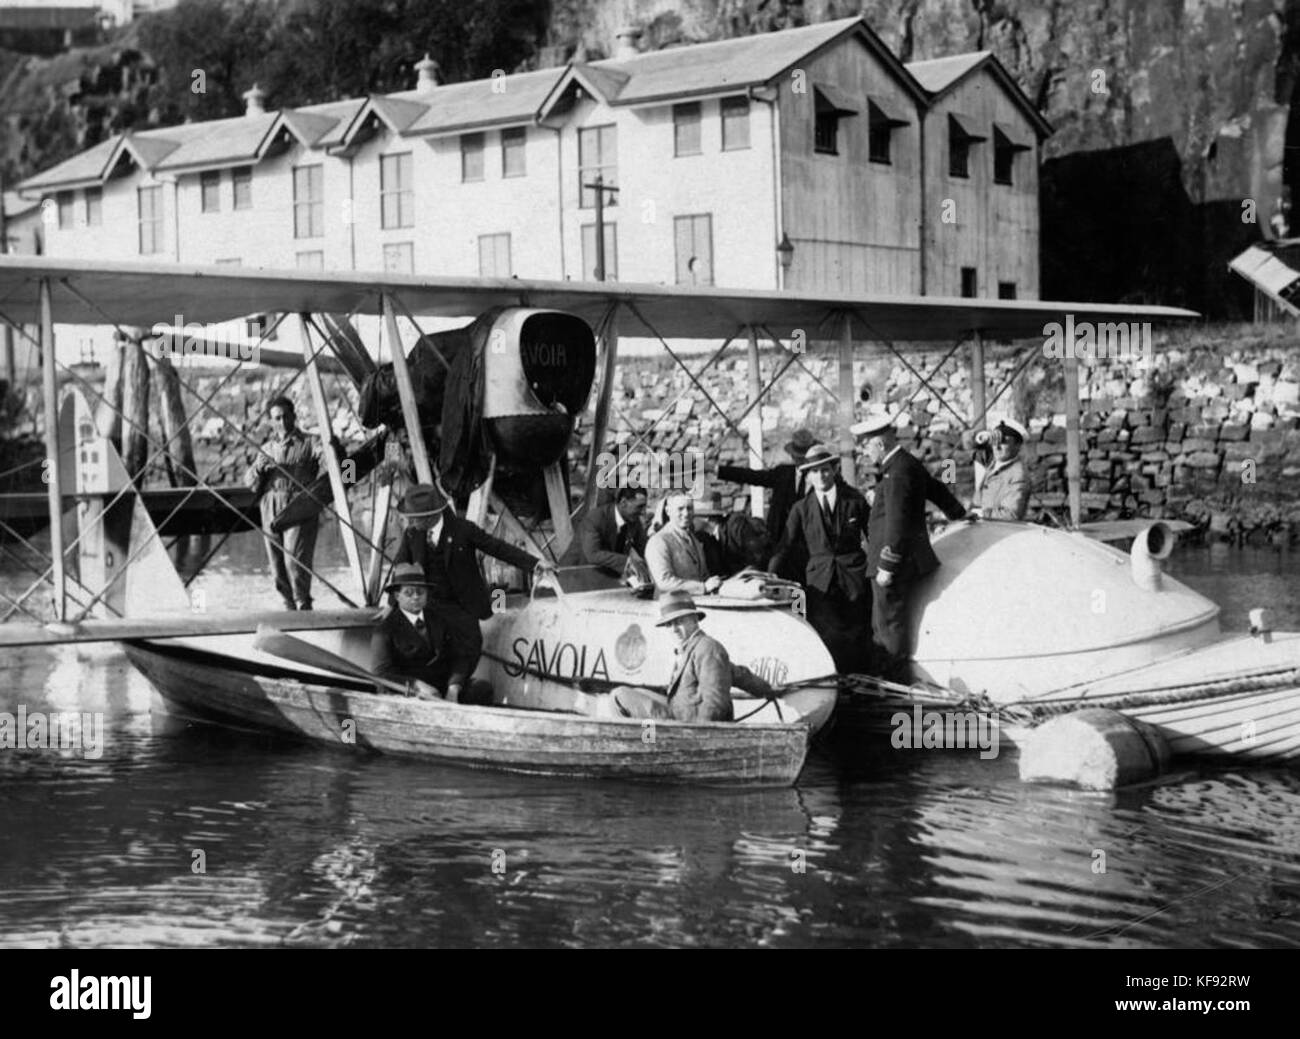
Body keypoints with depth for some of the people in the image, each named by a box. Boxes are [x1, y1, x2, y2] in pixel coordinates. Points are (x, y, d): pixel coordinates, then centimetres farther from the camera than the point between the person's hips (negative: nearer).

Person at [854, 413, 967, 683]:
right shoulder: (907, 465, 14)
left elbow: (897, 522, -22)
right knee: (881, 626, 14)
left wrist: (886, 565, -21)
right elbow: (937, 490, 28)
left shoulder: (898, 471, -18)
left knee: (890, 623, -6)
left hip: (895, 562, -10)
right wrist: (959, 514, 46)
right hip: (901, 562, 10)